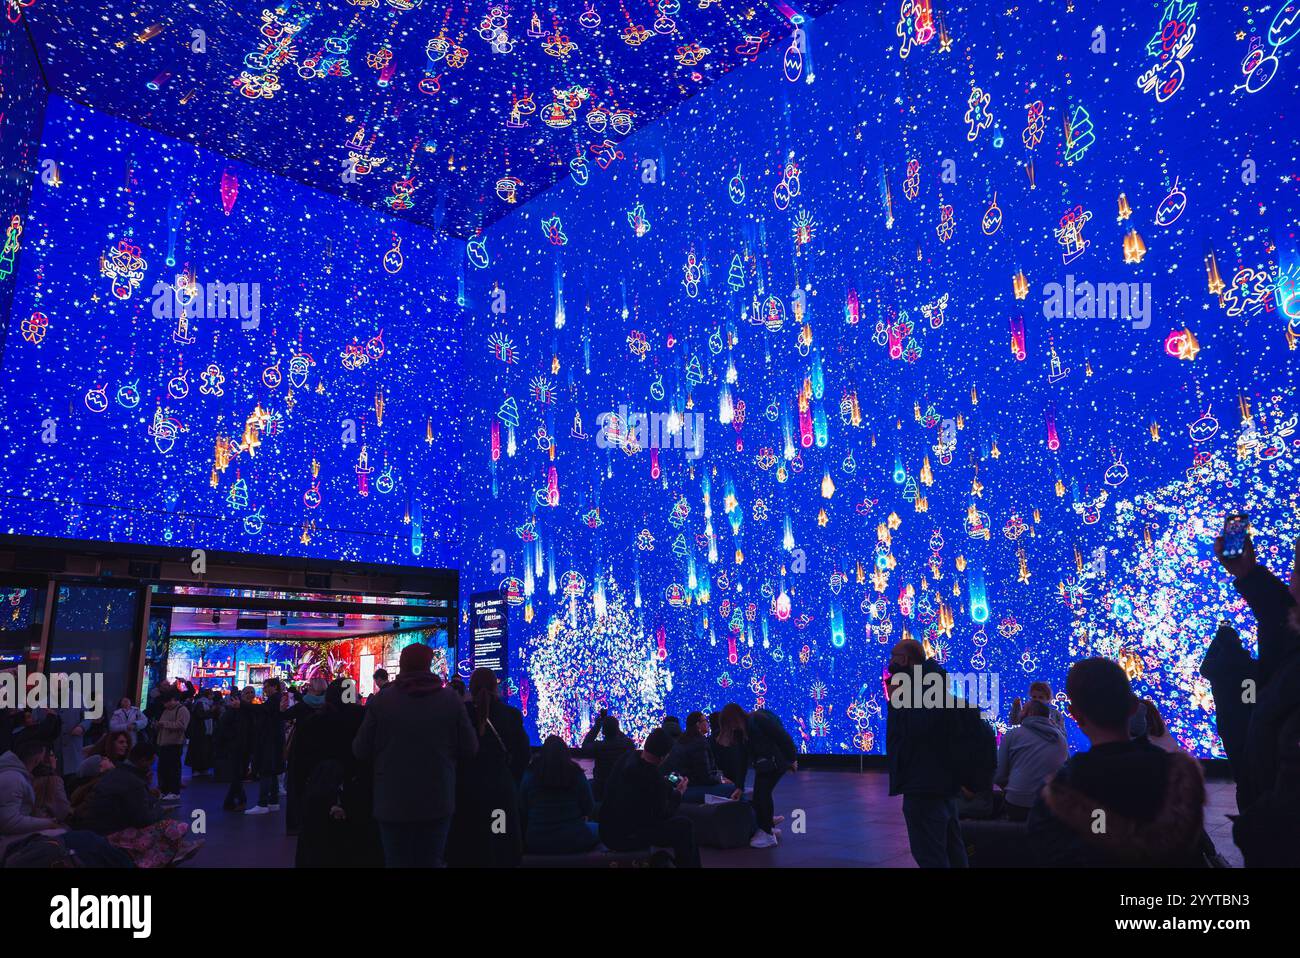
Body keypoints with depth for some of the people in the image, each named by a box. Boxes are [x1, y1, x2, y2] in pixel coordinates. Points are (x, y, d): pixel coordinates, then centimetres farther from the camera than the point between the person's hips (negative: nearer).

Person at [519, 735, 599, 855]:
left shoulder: (530, 774, -6)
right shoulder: (576, 774, -7)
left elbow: (522, 810, 1)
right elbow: (588, 808, 1)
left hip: (536, 844, 1)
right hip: (573, 841, -1)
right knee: (596, 828, 30)